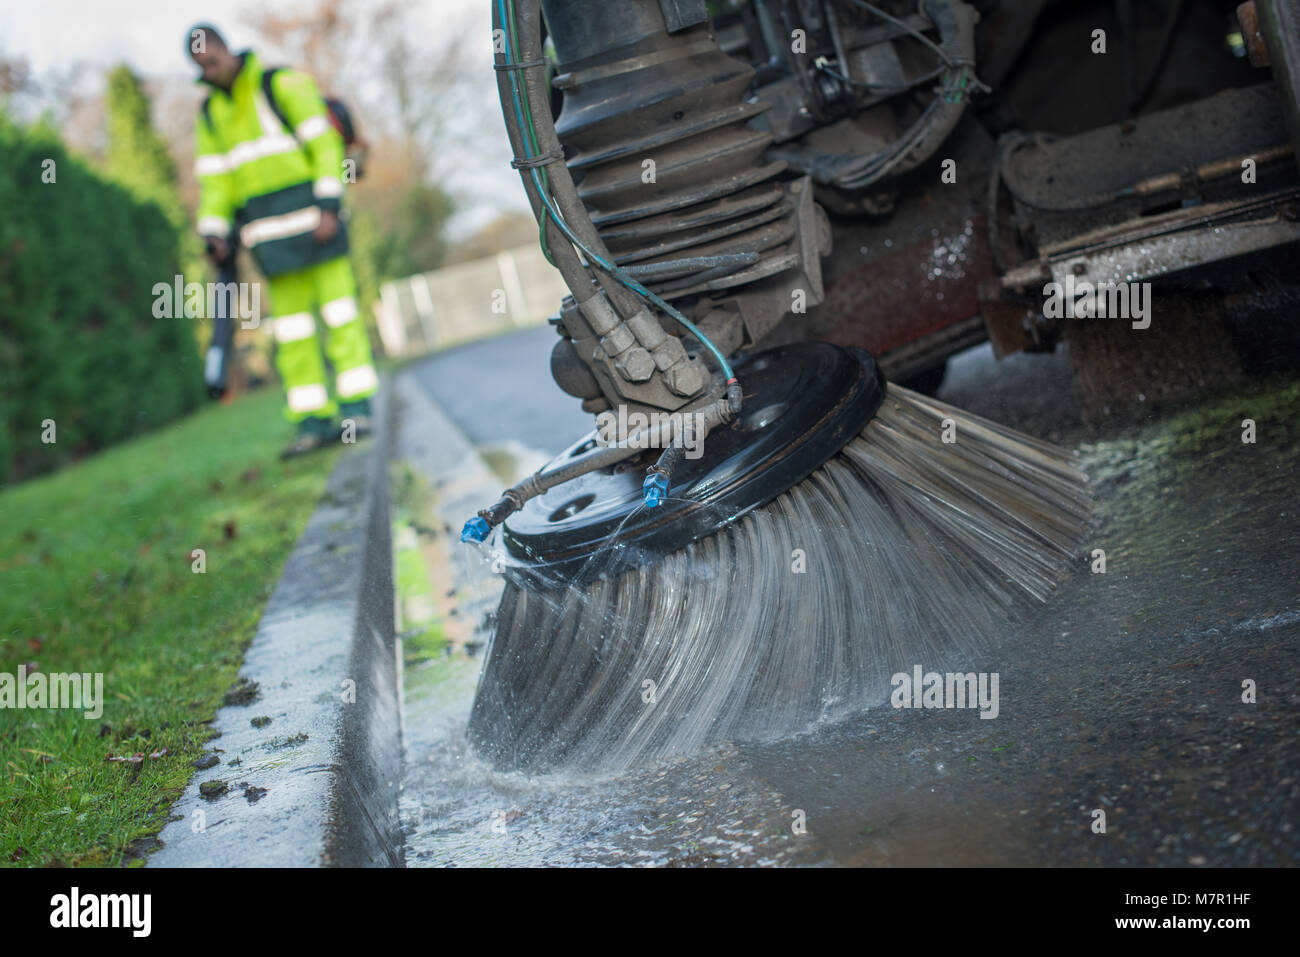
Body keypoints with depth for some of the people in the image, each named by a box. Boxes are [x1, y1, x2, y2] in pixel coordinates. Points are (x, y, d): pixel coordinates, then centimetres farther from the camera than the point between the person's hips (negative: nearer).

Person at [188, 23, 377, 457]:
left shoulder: (282, 83, -3)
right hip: (265, 223, 5)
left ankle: (356, 407, -3)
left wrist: (328, 206, -15)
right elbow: (215, 175, 16)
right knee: (290, 318, 2)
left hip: (308, 206, -5)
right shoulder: (211, 112, 14)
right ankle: (314, 420, 3)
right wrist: (214, 230, 4)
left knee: (337, 303, -6)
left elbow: (324, 141, -7)